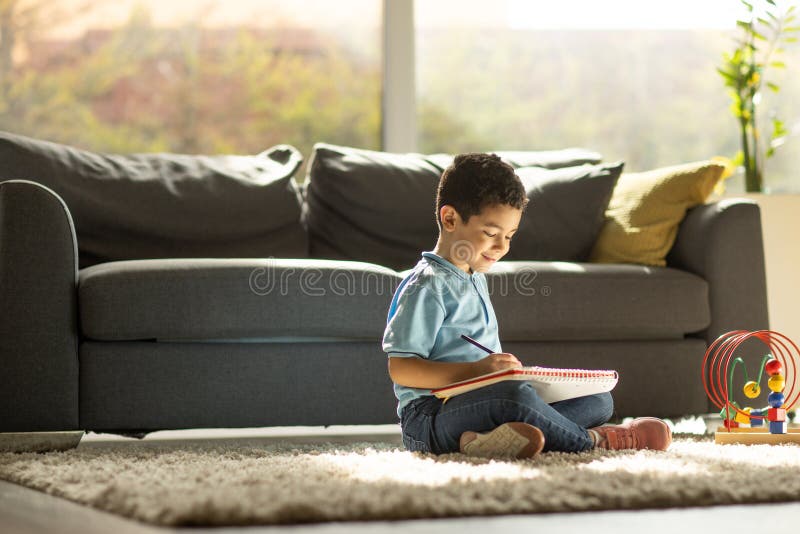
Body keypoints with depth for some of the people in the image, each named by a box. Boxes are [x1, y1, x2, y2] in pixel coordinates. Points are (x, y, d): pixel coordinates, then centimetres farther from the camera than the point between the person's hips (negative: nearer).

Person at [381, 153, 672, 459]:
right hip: (428, 416, -10)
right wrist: (477, 369, -26)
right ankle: (592, 440, -14)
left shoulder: (475, 279, 22)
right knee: (516, 395, -39)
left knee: (598, 400, 0)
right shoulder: (427, 287, -10)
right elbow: (400, 368, -17)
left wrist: (507, 370, 9)